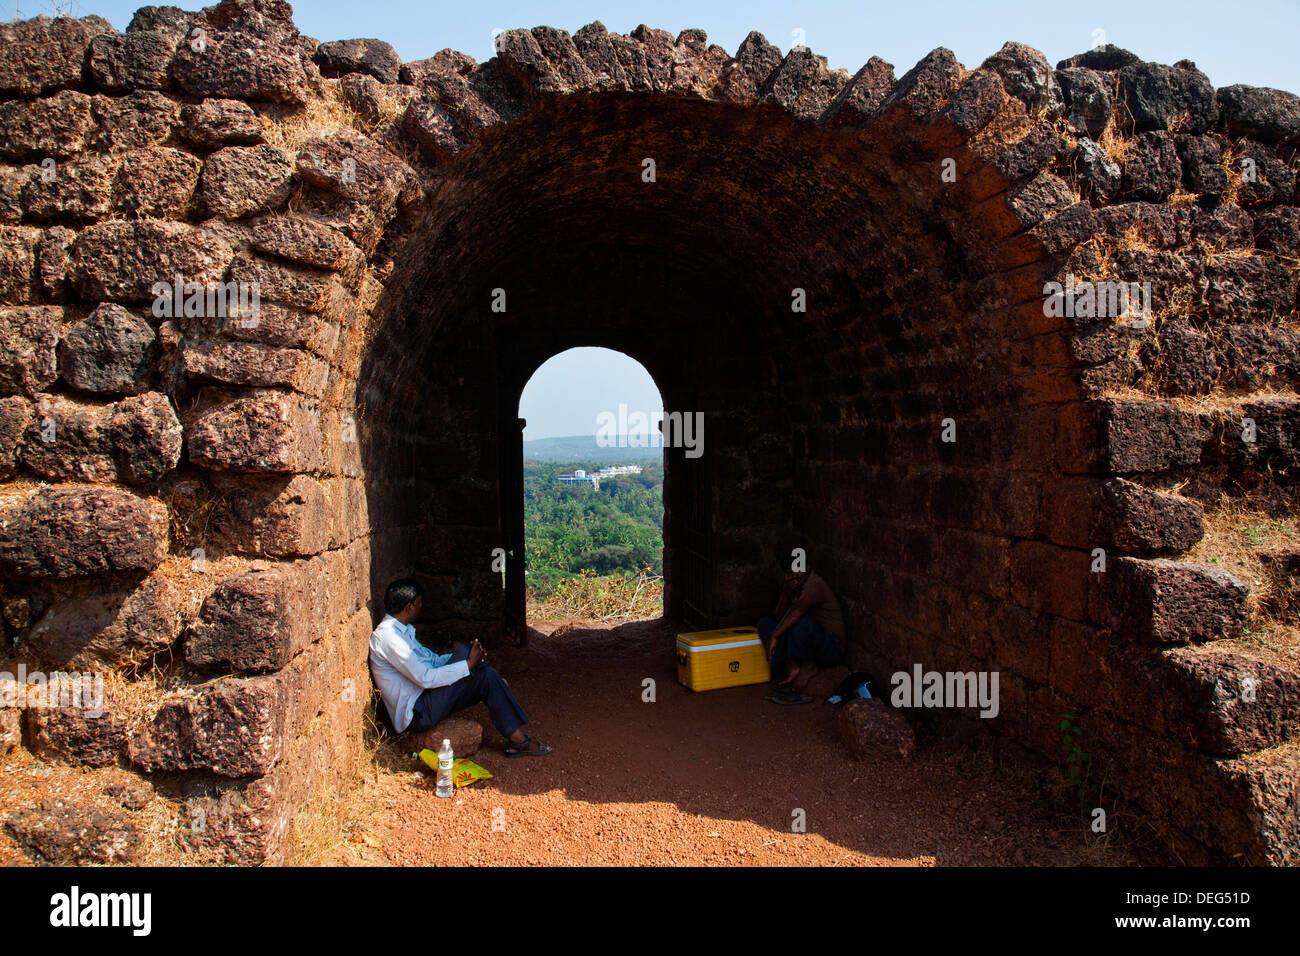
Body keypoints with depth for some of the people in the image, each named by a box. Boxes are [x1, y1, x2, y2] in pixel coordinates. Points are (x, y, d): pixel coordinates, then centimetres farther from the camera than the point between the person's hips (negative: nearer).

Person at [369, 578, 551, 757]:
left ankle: (516, 738, -2)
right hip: (417, 715, -10)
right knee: (464, 651, -18)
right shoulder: (387, 636, -19)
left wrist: (472, 657, 0)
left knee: (487, 675, -3)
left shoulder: (402, 630, 14)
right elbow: (426, 678, -24)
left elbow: (432, 660, 16)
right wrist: (468, 664, -16)